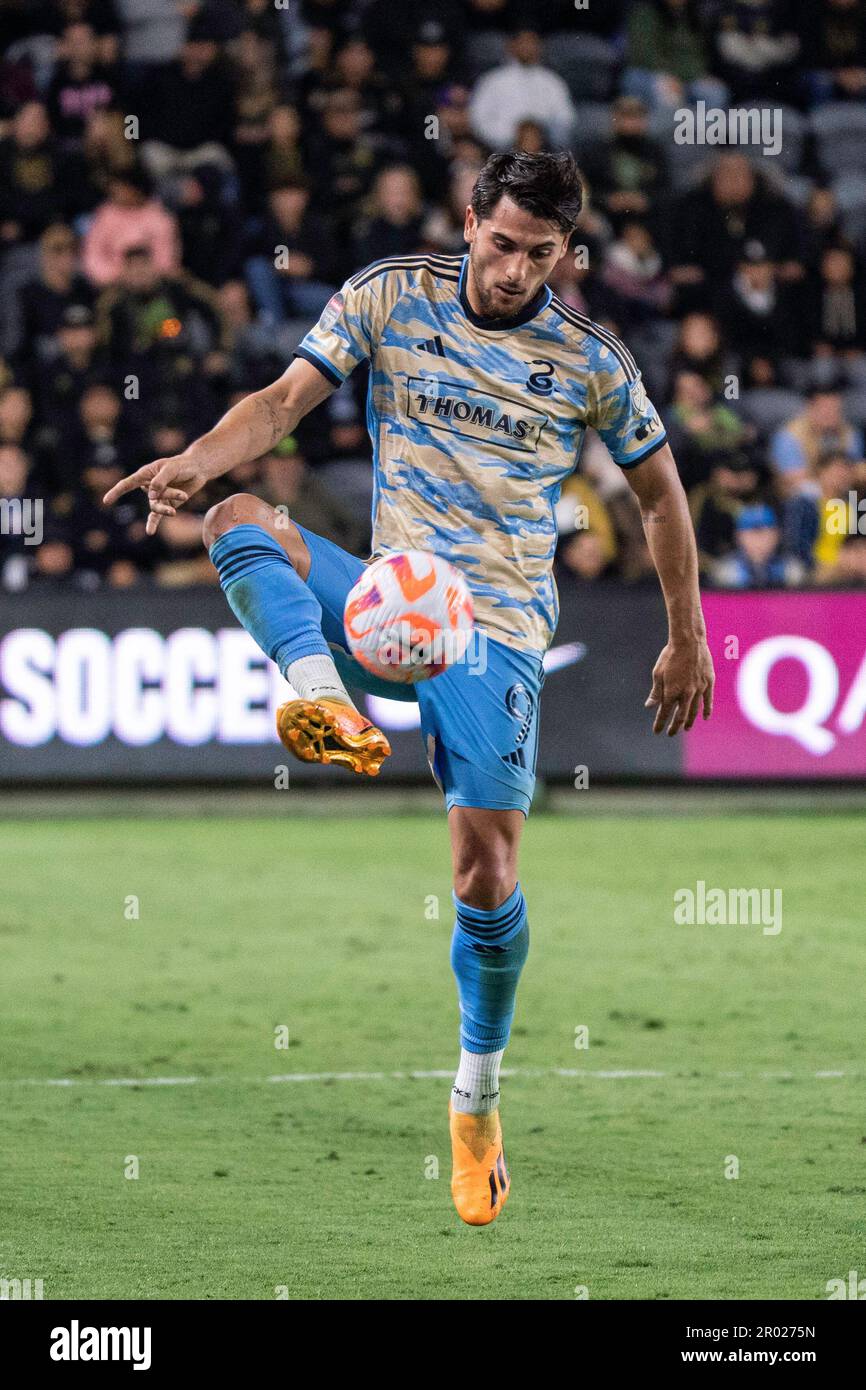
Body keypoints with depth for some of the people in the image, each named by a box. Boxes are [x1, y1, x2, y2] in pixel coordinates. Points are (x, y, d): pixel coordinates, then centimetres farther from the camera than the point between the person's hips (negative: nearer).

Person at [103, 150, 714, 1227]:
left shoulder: (589, 361, 3)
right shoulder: (390, 297, 3)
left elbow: (659, 492, 14)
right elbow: (286, 398, -5)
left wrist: (687, 641, 16)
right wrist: (196, 462, -25)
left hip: (495, 628, -2)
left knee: (486, 865, -12)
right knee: (240, 522, -27)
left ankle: (477, 1095, 9)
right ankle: (329, 706, -52)